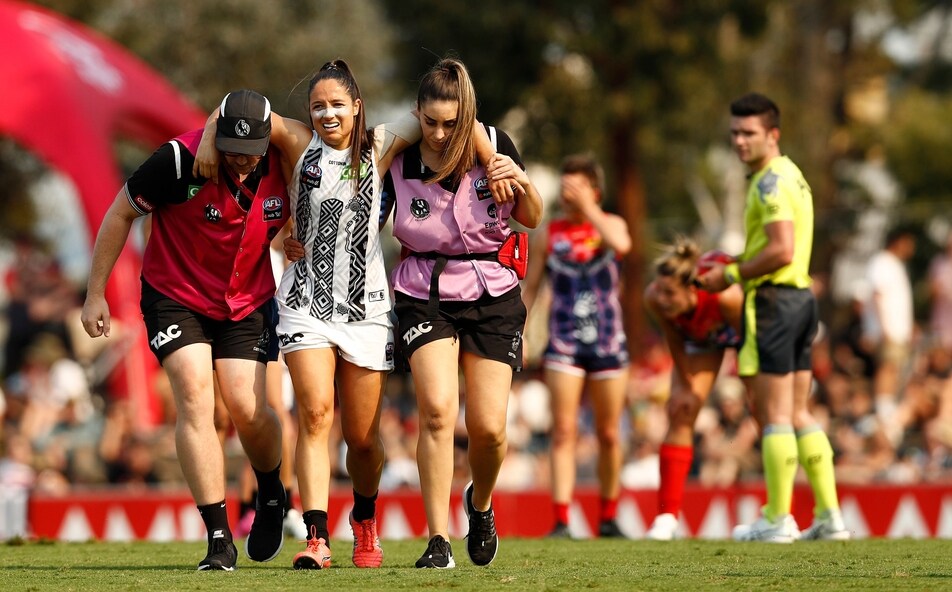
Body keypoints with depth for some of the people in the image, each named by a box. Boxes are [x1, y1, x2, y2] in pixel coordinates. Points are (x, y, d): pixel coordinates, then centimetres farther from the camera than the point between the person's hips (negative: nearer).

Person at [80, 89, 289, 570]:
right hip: (174, 296, -2)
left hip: (247, 302, 2)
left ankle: (271, 495, 25)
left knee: (246, 407, -9)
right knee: (195, 396, -17)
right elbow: (120, 214, -9)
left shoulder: (283, 171, -14)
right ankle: (219, 538, -14)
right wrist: (95, 292, -6)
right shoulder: (181, 160, -24)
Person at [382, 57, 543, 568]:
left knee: (488, 427, -5)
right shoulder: (398, 161, -7)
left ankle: (480, 503, 30)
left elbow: (531, 218, 7)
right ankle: (438, 542, -16)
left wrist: (520, 181, -14)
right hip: (425, 297, -1)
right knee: (437, 408, -21)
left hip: (493, 298, 1)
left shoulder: (493, 146, -5)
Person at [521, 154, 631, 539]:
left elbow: (621, 245, -22)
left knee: (609, 435, 6)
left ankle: (608, 518, 19)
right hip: (564, 344, 0)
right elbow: (530, 288, 10)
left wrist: (588, 208, -17)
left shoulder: (610, 224, 3)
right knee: (564, 432, -9)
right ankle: (561, 521, -13)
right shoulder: (550, 233, 6)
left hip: (608, 344, 0)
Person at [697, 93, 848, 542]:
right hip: (801, 297, 10)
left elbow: (781, 251, -23)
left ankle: (777, 520, -3)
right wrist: (734, 266, 18)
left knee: (773, 417, -5)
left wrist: (730, 275, -13)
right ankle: (830, 517, 10)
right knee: (798, 417, 12)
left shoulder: (771, 180, -14)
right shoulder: (790, 175, 18)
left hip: (773, 301, -10)